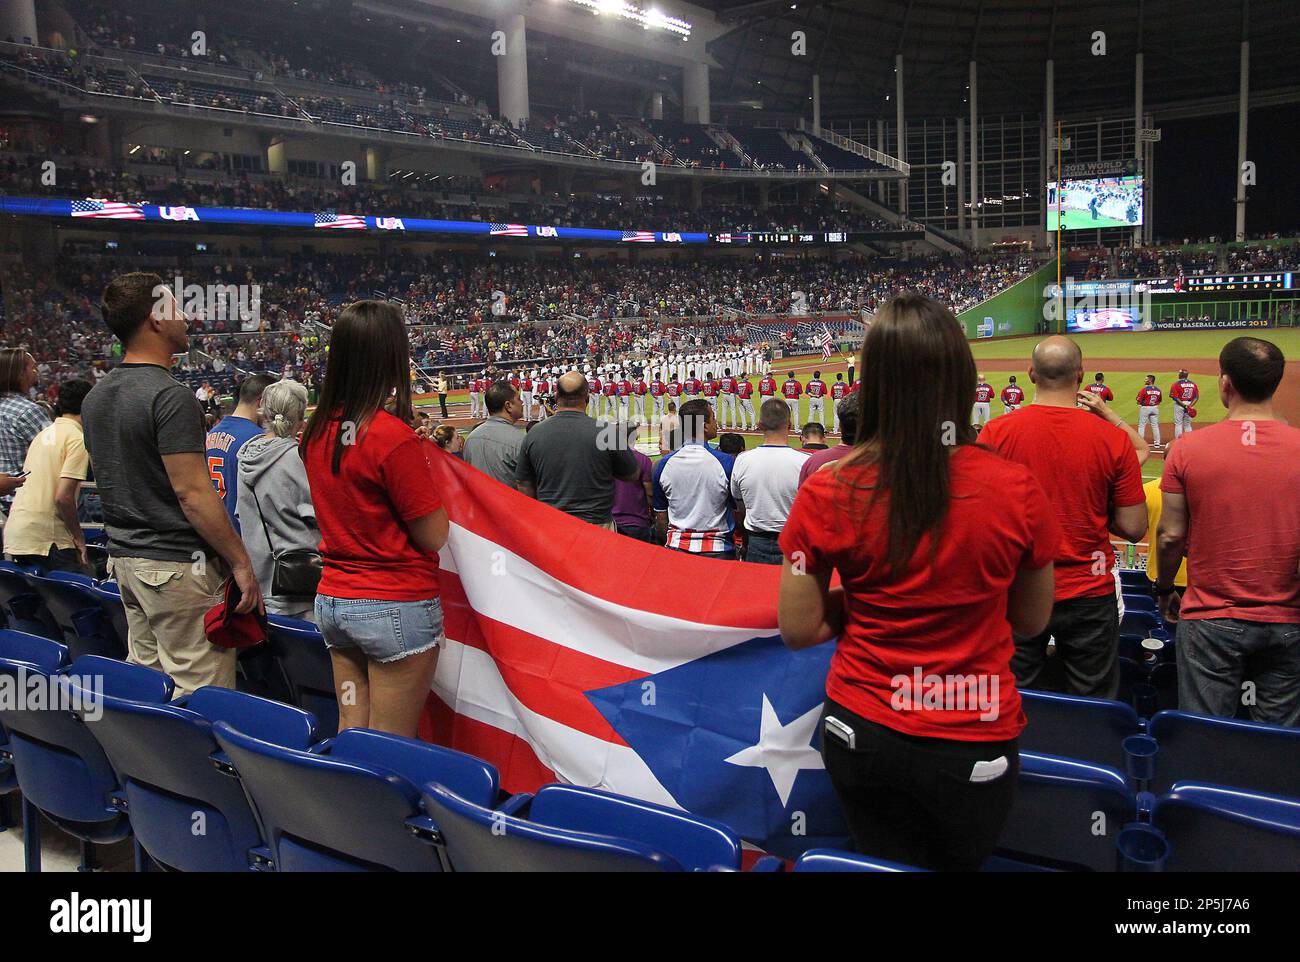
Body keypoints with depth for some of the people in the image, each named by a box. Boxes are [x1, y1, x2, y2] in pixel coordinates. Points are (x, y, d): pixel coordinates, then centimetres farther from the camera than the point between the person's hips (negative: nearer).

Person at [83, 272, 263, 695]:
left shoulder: (95, 398, 11)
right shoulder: (171, 396, -17)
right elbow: (192, 493, -20)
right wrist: (241, 562, -15)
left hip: (124, 559, 9)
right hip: (177, 565, -9)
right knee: (200, 696, -4)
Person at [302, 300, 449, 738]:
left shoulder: (317, 430, 3)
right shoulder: (393, 436, -19)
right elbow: (434, 536, -14)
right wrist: (425, 460, -2)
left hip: (332, 601, 7)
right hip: (398, 606, -7)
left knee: (349, 735, 16)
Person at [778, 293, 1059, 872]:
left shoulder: (827, 495, -15)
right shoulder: (1016, 490, -14)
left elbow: (798, 630, -7)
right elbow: (1031, 621, 1)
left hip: (862, 732, 0)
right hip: (973, 744, 0)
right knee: (961, 862, 25)